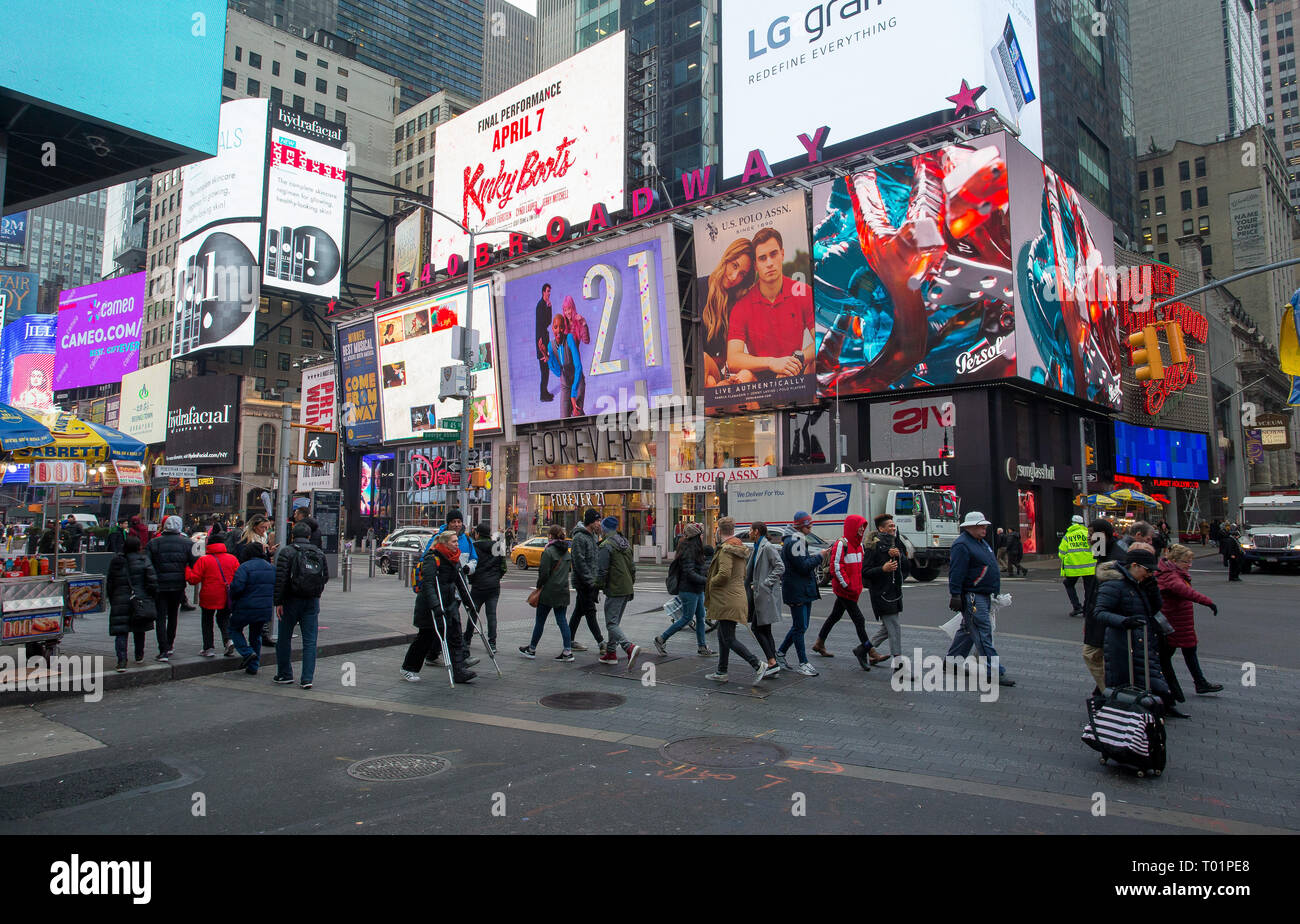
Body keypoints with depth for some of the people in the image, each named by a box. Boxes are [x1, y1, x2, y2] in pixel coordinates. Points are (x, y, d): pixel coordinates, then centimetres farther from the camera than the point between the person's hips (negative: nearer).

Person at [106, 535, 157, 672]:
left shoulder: (115, 562, 3)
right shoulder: (143, 560, -5)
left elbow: (109, 584, 8)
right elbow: (152, 581, -10)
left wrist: (112, 601, 17)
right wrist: (152, 596, 3)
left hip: (120, 601, 1)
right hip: (140, 601, 0)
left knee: (121, 632, 0)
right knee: (139, 630, 17)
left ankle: (122, 660, -13)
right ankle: (139, 656, 29)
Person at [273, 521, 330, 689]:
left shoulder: (287, 552, -6)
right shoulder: (319, 554, 6)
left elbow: (280, 578, -12)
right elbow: (326, 577, 10)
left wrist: (278, 602, -10)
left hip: (292, 600, -3)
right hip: (313, 602, 3)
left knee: (284, 638, 13)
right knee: (310, 641, 4)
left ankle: (285, 674, 20)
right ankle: (308, 678, 1)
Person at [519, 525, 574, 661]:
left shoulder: (549, 551, -13)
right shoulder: (567, 552, 9)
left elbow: (544, 573, -15)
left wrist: (539, 587, -2)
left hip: (549, 592, -6)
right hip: (563, 591, 6)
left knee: (540, 620, 6)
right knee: (561, 620, 7)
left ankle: (531, 649, 18)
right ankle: (568, 651, 1)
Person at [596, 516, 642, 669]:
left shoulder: (605, 546, -13)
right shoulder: (625, 543, 14)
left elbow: (602, 571, -16)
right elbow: (632, 567, 17)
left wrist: (598, 587, -3)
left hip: (614, 590, -9)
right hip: (626, 589, 9)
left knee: (612, 623, -7)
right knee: (614, 621, 17)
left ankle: (630, 647, -25)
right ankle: (611, 653, 22)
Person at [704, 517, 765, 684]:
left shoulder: (726, 549, -16)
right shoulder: (738, 548, 14)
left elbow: (724, 574, -27)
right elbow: (743, 574, 22)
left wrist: (711, 582, -9)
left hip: (727, 600, -10)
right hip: (736, 597, 10)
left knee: (729, 639, -6)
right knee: (722, 636, 17)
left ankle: (758, 665, -10)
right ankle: (721, 672, 24)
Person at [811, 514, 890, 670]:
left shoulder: (858, 544, 13)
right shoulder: (841, 544, -15)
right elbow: (836, 566, -18)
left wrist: (858, 585, 13)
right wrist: (847, 585, -19)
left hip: (853, 588, 9)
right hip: (843, 588, -9)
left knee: (835, 616, 17)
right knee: (858, 619, -8)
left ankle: (819, 644, 30)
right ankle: (872, 653, -6)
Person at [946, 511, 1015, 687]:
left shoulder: (981, 542, 17)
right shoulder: (962, 545, -15)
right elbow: (956, 573, -21)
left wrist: (995, 592, 27)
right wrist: (955, 596, -25)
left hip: (983, 596, 10)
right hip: (971, 597, -10)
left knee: (968, 630, 16)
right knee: (983, 632, -10)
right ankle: (994, 672, -8)